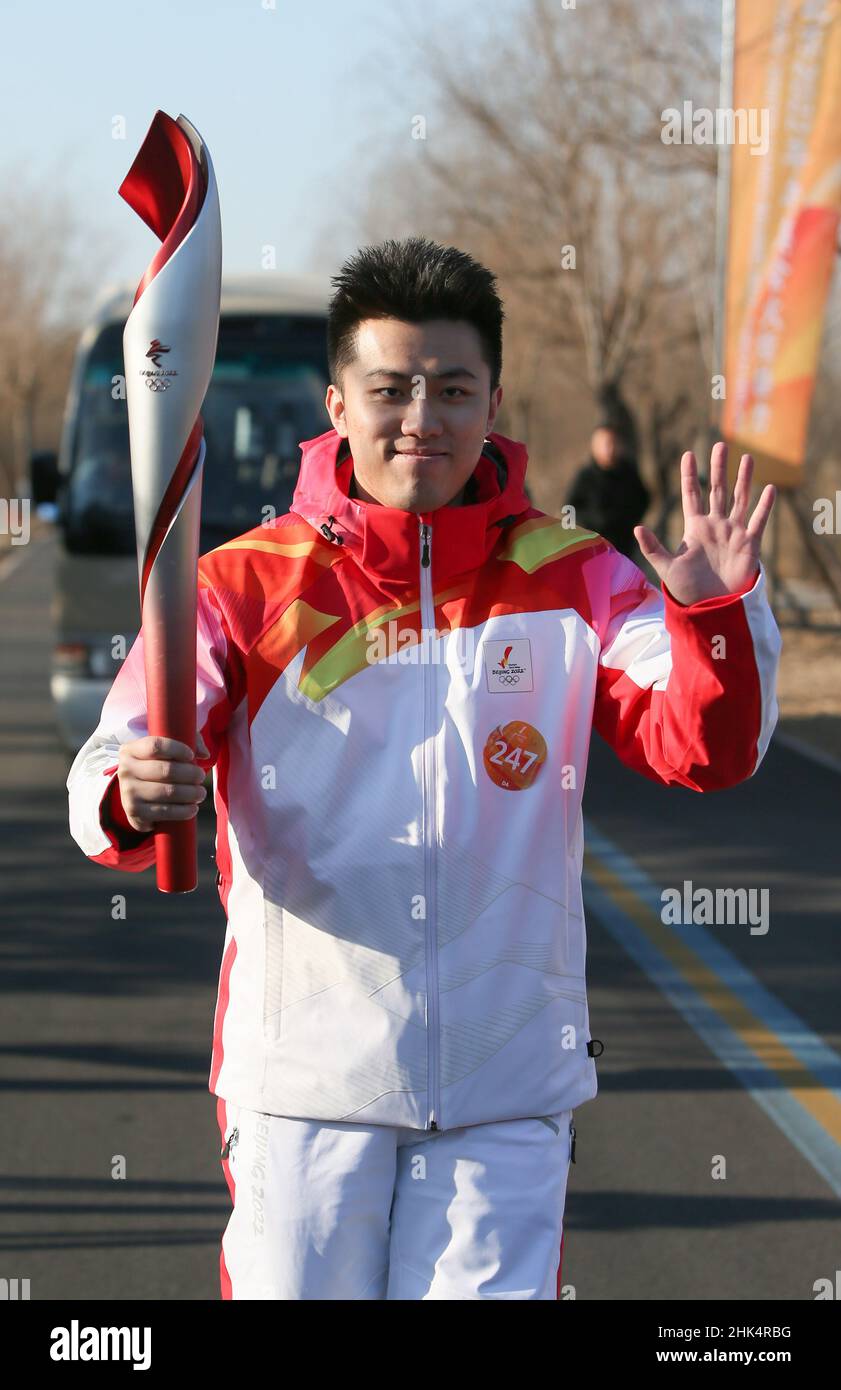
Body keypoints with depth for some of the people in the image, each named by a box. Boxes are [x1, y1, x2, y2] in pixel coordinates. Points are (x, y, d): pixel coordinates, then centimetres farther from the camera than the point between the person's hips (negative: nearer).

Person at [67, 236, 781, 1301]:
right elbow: (116, 766, -8)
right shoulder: (246, 587, 0)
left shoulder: (574, 582, 4)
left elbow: (705, 752, -5)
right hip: (304, 1080, 0)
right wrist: (132, 798, -32)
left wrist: (716, 613, -24)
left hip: (508, 1091, 1)